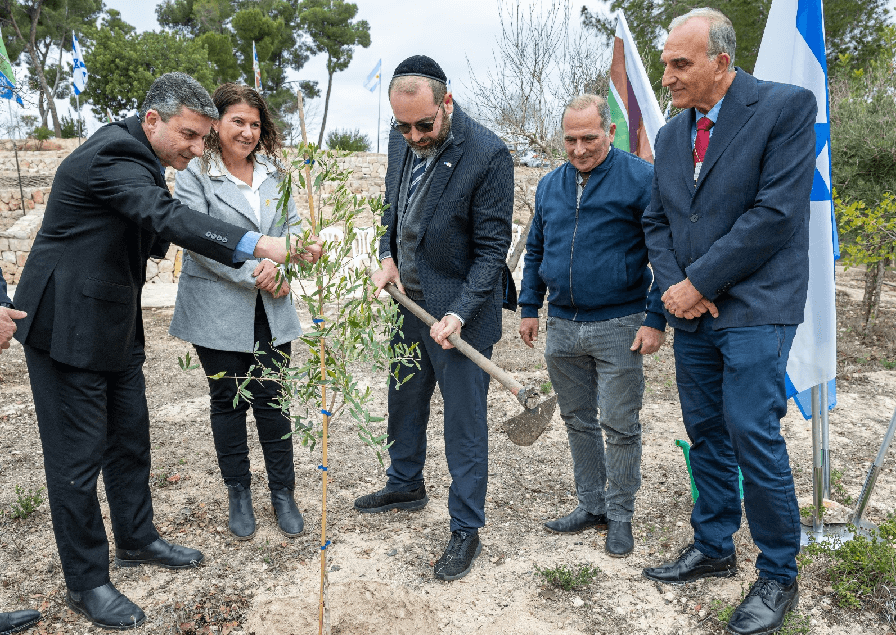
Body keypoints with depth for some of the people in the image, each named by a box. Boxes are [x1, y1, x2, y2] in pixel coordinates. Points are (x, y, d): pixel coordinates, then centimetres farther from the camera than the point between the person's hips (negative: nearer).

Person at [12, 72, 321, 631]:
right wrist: (260, 245, -47)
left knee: (130, 438, 19)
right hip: (69, 327, -10)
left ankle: (137, 539, 37)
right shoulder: (111, 155, -23)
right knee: (79, 457, 1)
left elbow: (154, 230, 13)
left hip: (116, 324, 10)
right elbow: (169, 218, -38)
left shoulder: (140, 158, 8)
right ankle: (86, 582, 17)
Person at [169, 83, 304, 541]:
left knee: (271, 399, 6)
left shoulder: (273, 173, 11)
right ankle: (238, 494, 26)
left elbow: (292, 226, 8)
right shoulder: (194, 175, -4)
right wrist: (252, 271, -17)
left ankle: (282, 492, 21)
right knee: (229, 400, 9)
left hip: (270, 310, 3)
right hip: (218, 309, -3)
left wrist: (278, 266, -11)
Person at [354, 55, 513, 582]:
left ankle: (466, 530, 19)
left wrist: (458, 314, -24)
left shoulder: (488, 154, -19)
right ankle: (406, 484, 47)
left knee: (465, 424, 3)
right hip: (407, 302, 7)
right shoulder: (402, 141, 1)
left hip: (459, 312, -7)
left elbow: (492, 247, -17)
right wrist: (389, 257, 0)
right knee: (404, 399, 23)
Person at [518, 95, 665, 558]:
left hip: (619, 327, -5)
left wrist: (655, 320, -13)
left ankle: (620, 515, 20)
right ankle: (591, 505, 30)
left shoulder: (639, 178, -7)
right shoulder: (550, 185, 10)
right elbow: (535, 251, 19)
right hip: (563, 327, 6)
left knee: (619, 425, 2)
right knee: (577, 421, 14)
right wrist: (529, 308, 14)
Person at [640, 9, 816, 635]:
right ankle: (714, 548, 29)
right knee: (706, 435, 13)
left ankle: (779, 576, 14)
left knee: (754, 437, -6)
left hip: (754, 309, -6)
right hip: (692, 311, 6)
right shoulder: (671, 135, 12)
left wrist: (698, 283, -14)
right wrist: (675, 287, -5)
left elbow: (775, 213, -16)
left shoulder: (788, 107, -8)